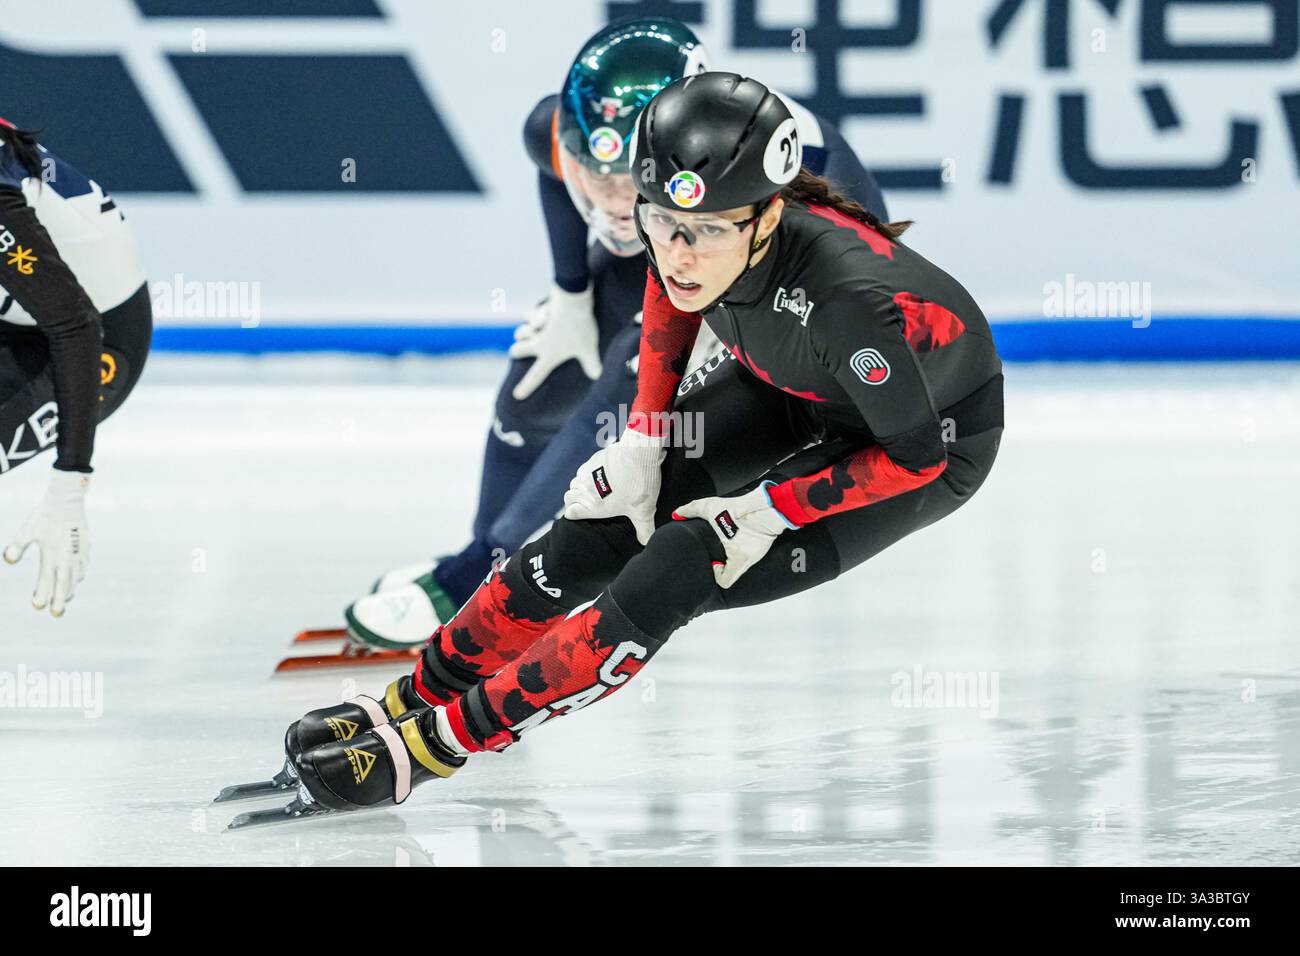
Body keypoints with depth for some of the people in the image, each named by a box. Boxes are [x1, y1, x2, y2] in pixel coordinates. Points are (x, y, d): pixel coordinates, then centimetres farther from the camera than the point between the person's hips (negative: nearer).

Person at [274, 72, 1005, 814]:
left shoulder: (846, 294, -42)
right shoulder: (689, 232, -25)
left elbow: (914, 456, -26)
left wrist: (766, 512, -20)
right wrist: (645, 437, 0)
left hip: (941, 432, -6)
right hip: (790, 387, 6)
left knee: (680, 570, -17)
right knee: (603, 521, -6)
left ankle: (437, 744, -6)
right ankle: (414, 702, 11)